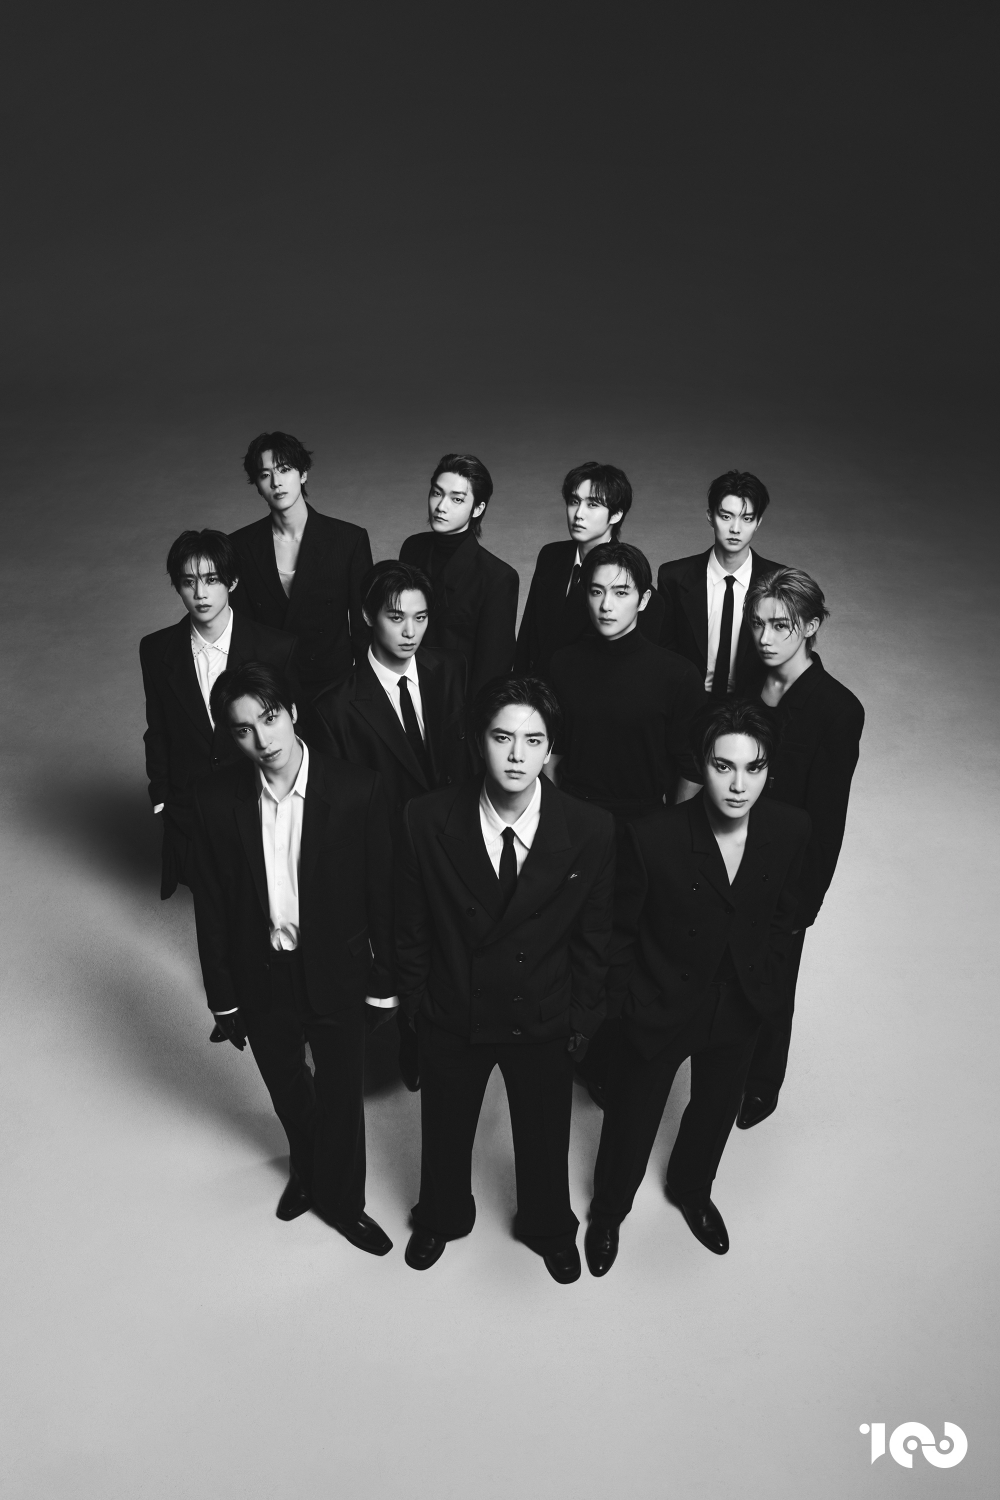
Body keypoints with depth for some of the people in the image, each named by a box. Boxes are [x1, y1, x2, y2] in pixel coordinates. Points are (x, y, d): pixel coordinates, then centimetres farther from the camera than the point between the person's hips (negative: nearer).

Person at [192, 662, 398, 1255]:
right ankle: (308, 1168, 57)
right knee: (287, 1091, 25)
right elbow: (212, 906, -4)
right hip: (261, 978, 2)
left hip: (337, 974, -2)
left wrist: (385, 983, -4)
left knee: (341, 1095, 15)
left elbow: (382, 891, -10)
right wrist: (224, 999, 2)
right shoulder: (218, 799, -13)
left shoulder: (358, 790, -20)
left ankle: (341, 1199, 44)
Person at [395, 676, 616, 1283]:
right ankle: (442, 1217, 58)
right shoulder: (428, 820, -21)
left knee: (545, 1137, 24)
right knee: (445, 1131, 25)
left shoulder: (592, 830, -22)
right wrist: (417, 1000, -1)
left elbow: (593, 937, -9)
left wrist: (582, 1020, -2)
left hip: (545, 1024, 0)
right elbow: (412, 925, -8)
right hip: (452, 1016, 1)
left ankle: (549, 1227, 57)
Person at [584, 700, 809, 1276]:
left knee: (716, 1111, 28)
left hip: (741, 1012, 4)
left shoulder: (791, 829, -18)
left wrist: (765, 985, 3)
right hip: (661, 1010, -3)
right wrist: (634, 1002, -9)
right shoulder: (652, 837, -29)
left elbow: (783, 915, 1)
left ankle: (693, 1190, 60)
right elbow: (620, 932, -14)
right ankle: (608, 1211, 49)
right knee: (631, 1122, 18)